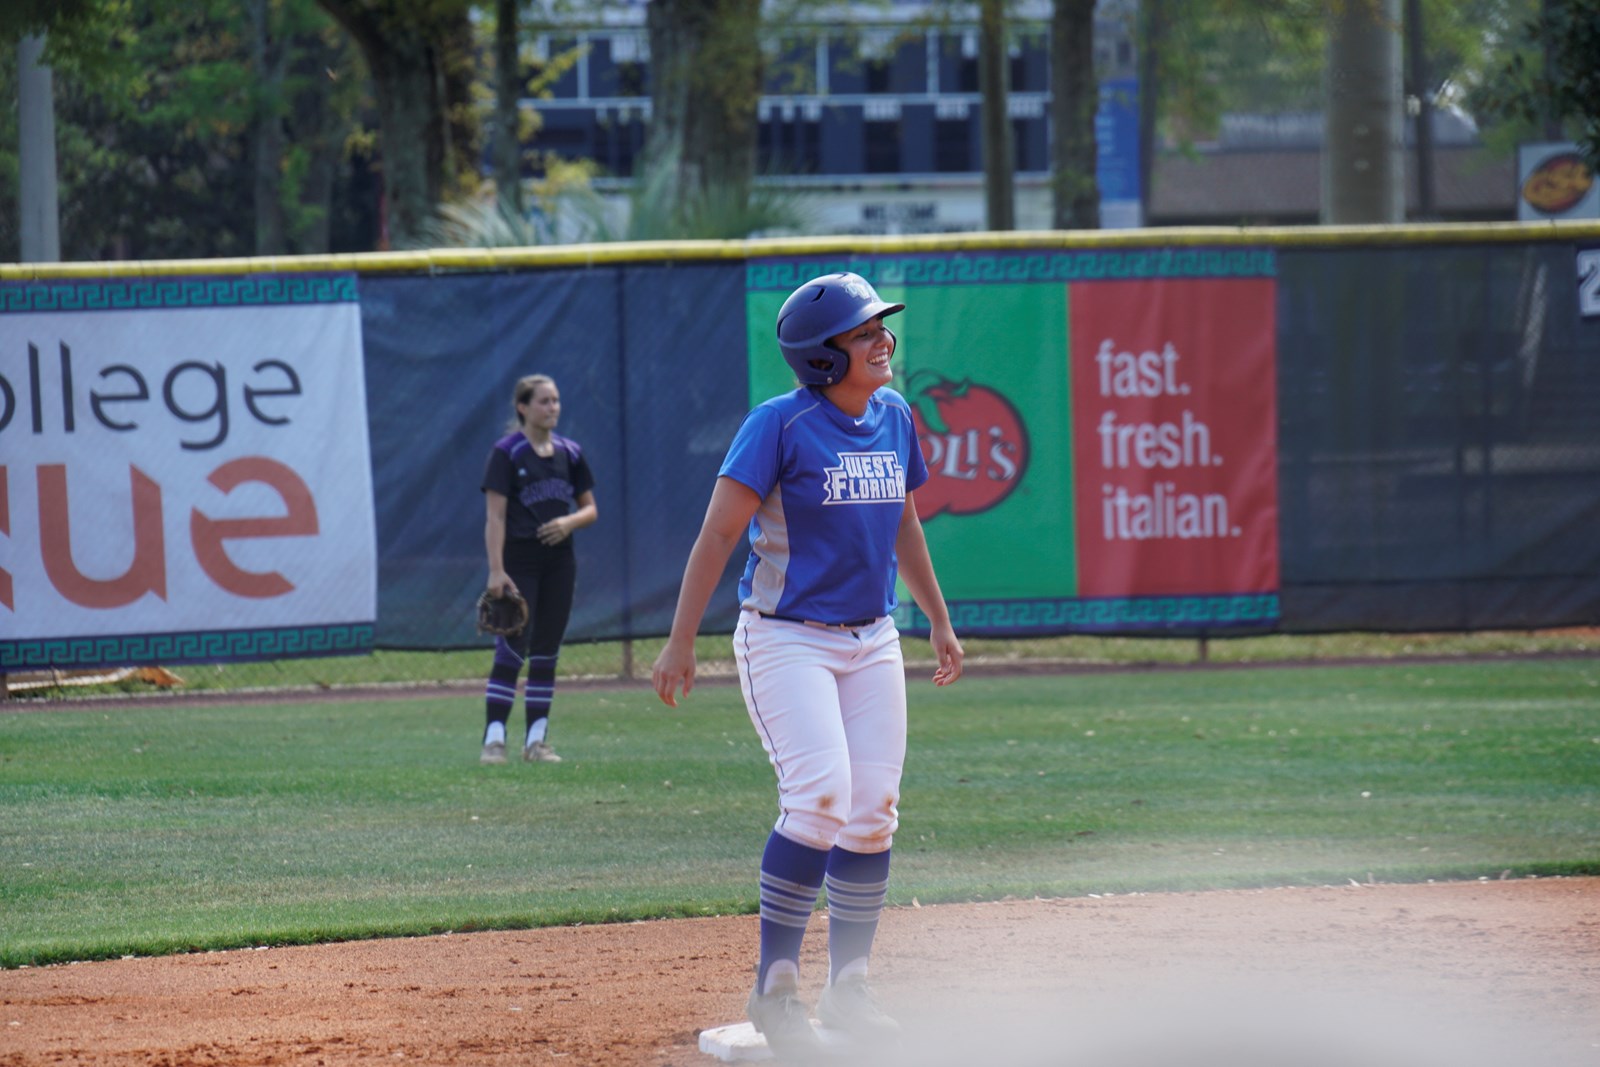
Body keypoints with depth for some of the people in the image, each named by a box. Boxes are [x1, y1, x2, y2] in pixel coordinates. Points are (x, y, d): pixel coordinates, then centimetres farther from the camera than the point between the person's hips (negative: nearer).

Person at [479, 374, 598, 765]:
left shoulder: (569, 453, 9)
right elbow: (495, 515, -10)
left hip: (558, 560, 5)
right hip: (519, 559, -5)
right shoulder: (507, 453, -6)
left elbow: (590, 508, 15)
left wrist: (570, 521, -8)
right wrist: (496, 570, -18)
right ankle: (493, 739, -10)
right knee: (511, 651, -10)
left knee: (546, 653, 7)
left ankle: (536, 740, 11)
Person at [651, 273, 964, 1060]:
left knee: (873, 812, 3)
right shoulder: (780, 425, -14)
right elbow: (718, 532, -14)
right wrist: (680, 643, -18)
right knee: (820, 798, -19)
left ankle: (847, 989, 14)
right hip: (786, 639, -6)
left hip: (871, 641, 7)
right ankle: (775, 988, -11)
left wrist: (939, 621, 22)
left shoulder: (894, 418, 6)